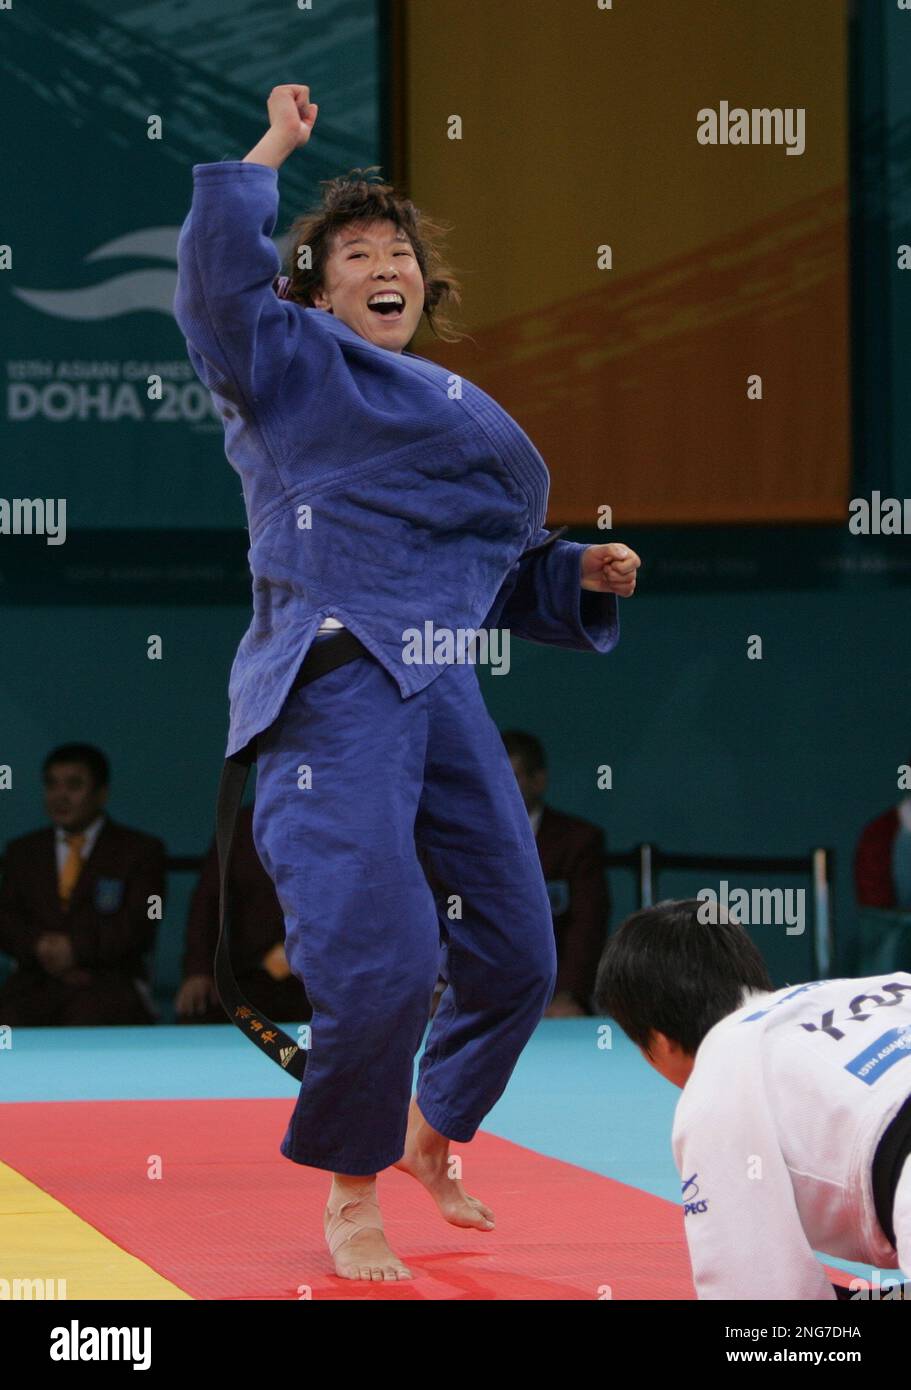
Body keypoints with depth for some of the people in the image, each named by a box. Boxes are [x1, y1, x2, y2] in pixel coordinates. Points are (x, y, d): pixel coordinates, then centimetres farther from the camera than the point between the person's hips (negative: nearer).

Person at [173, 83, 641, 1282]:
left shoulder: (457, 414, 23)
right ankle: (351, 1193, 3)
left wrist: (583, 577, 10)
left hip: (444, 699, 7)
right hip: (334, 700, -7)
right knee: (378, 959, -19)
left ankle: (430, 1139, 38)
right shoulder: (289, 367, 4)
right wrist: (272, 151, -10)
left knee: (516, 953, 12)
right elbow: (218, 283, -18)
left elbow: (504, 577, 29)